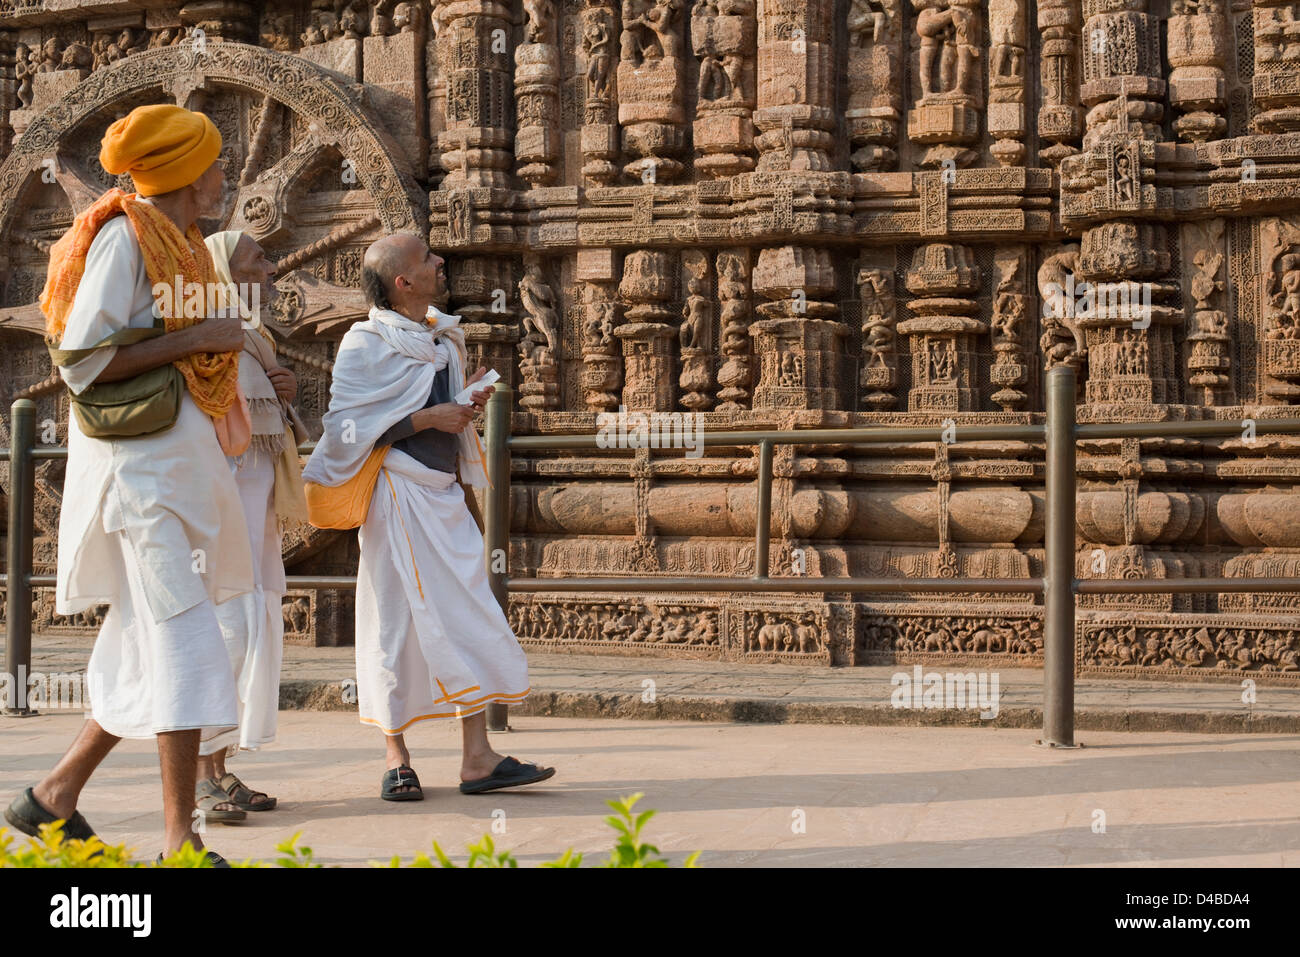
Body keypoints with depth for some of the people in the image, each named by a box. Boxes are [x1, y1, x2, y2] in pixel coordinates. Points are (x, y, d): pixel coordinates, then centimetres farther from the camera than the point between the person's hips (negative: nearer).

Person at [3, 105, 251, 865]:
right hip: (142, 461, -9)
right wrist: (199, 338, -16)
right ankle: (181, 839, -8)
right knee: (183, 640, -11)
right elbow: (82, 362, -17)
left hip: (182, 461, 9)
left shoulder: (183, 245, 16)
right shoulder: (126, 237, -10)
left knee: (153, 647, 10)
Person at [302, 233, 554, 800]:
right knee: (395, 620, -1)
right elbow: (345, 426, -17)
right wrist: (427, 418, -18)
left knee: (469, 616, 2)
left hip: (444, 495, 7)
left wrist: (465, 405, 5)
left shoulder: (442, 337, 14)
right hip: (398, 495, -7)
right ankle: (397, 759, 11)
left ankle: (478, 758, 3)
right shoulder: (367, 344, -9)